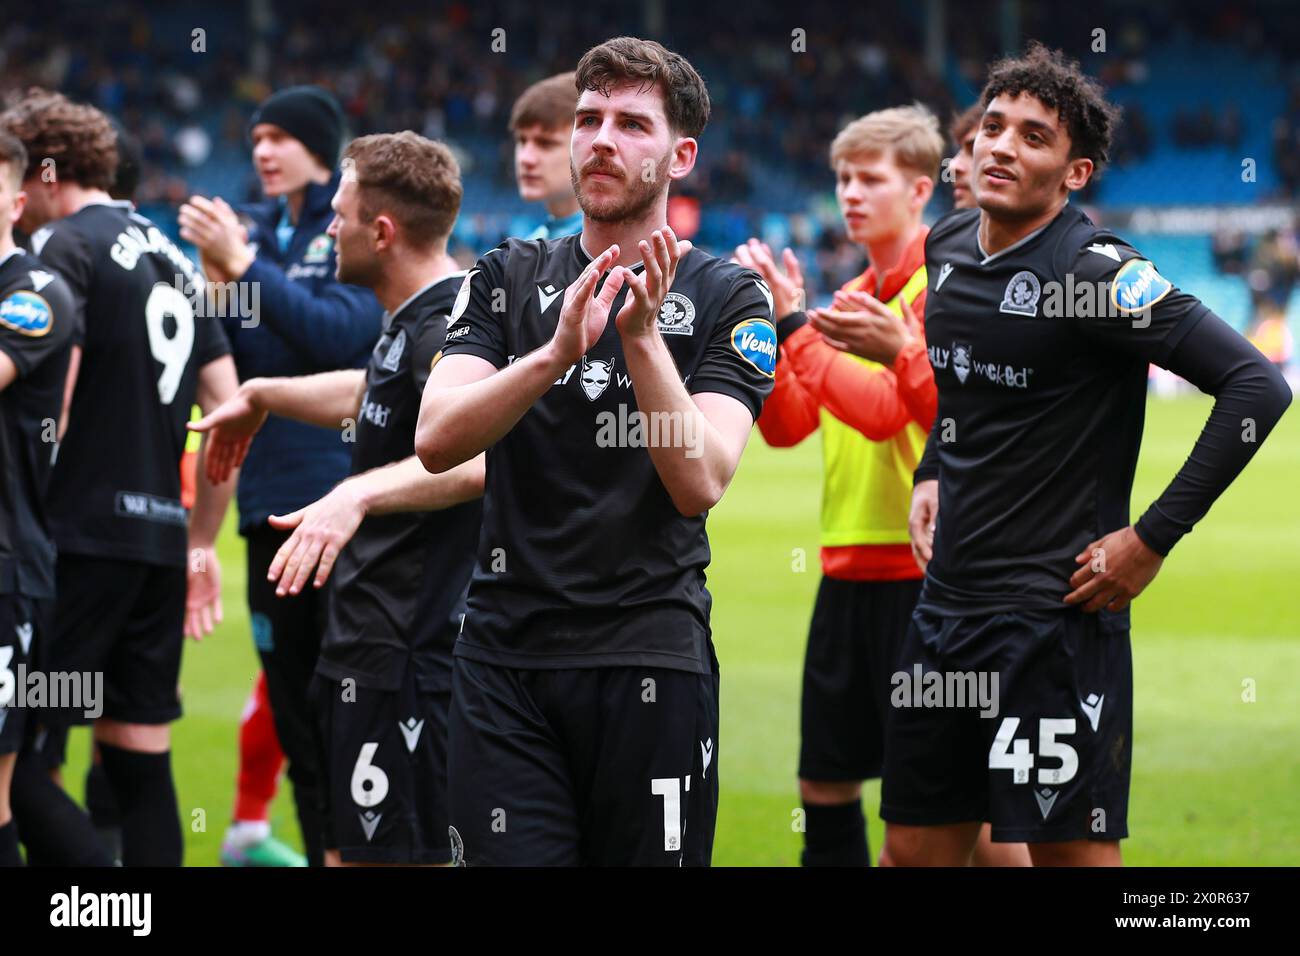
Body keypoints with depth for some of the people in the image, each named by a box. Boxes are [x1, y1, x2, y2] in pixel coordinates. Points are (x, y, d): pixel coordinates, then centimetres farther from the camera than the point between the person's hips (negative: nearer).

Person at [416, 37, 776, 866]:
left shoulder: (727, 297, 2)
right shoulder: (508, 279, 9)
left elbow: (700, 483, -11)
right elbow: (436, 441, -7)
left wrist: (641, 336, -21)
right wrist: (554, 354, -22)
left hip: (650, 653, -1)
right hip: (507, 649, 2)